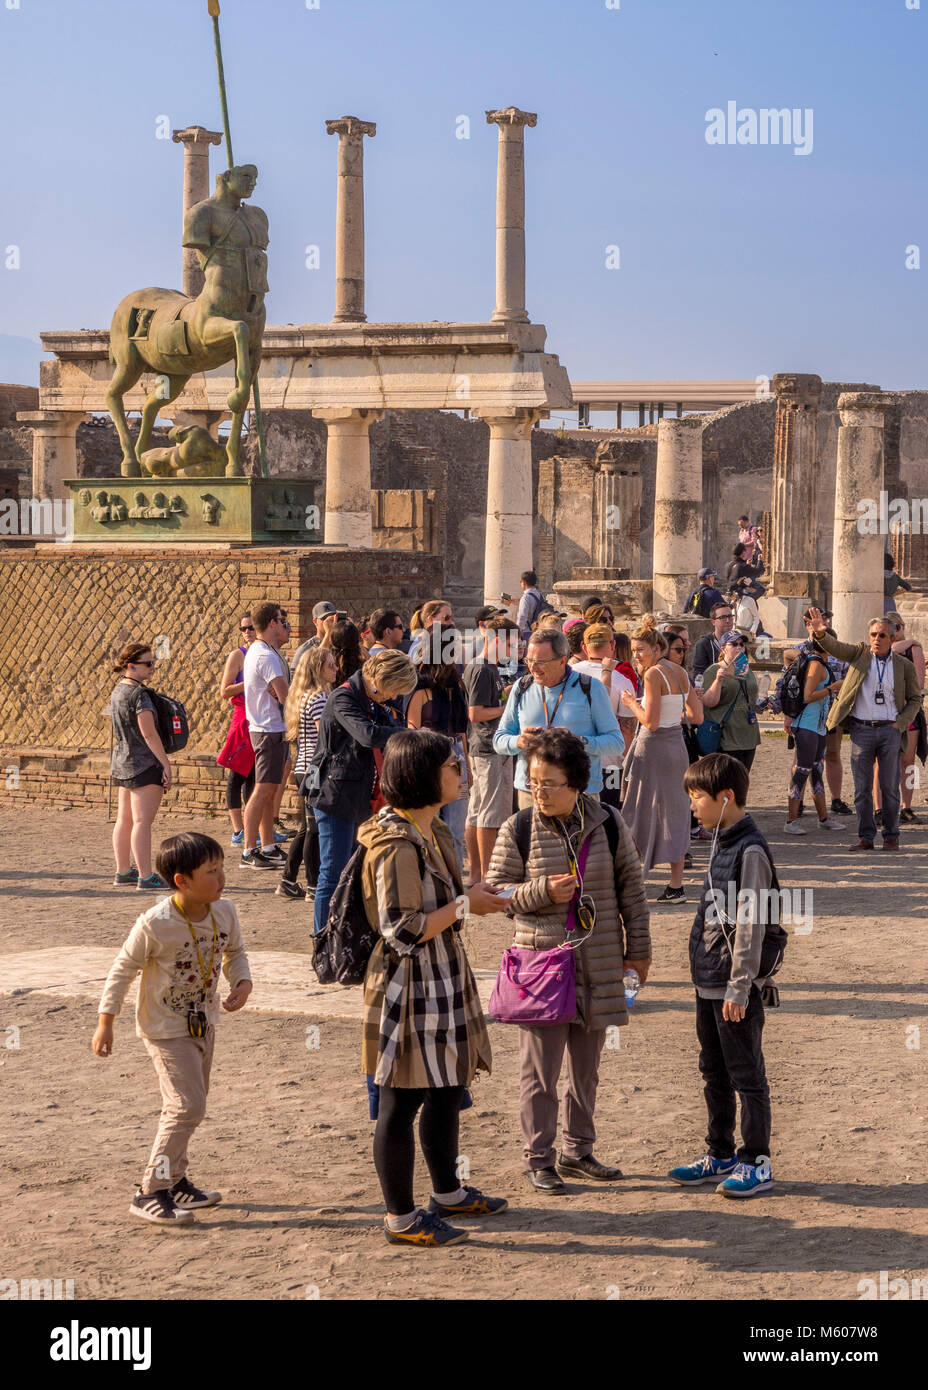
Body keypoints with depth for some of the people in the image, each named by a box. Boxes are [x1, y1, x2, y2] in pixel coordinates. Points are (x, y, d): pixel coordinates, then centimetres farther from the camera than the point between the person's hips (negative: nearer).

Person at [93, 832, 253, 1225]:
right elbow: (123, 969, -14)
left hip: (203, 1023, 7)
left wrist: (242, 982, -10)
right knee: (187, 1106, -13)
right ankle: (151, 1192, -3)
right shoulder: (155, 924, -26)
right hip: (166, 1028, -7)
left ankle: (174, 1180, 34)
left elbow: (234, 952, 10)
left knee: (190, 1104, 17)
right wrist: (105, 1022, -10)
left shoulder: (224, 912, -10)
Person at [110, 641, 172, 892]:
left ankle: (123, 872, 19)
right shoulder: (139, 694, -16)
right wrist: (165, 763, -15)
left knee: (124, 820, 13)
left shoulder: (117, 691, 12)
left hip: (121, 763, 9)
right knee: (142, 821, -9)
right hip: (144, 765, -9)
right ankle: (146, 877, -9)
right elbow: (148, 733, -20)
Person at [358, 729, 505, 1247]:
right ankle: (401, 1218, 13)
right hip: (409, 990, -10)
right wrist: (465, 905, -19)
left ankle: (448, 1191, 37)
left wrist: (473, 897, 8)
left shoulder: (432, 830, 8)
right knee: (401, 1105, 2)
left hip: (444, 983, 10)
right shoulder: (397, 845, -23)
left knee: (448, 1091, 21)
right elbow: (403, 932, -25)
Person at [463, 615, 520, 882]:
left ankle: (475, 872, 19)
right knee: (492, 814, -6)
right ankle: (487, 876, -3)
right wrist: (508, 707, -12)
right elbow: (475, 714, -20)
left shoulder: (480, 667, 16)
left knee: (476, 813, 13)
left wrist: (509, 691, 14)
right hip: (492, 750, -11)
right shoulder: (483, 670, -15)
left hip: (482, 749, 11)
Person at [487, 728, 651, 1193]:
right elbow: (497, 893, -1)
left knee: (586, 1064, 13)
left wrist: (638, 949, 7)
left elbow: (631, 888, 8)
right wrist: (542, 892, -18)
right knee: (539, 1067, 0)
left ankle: (577, 1150, 27)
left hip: (598, 965, 3)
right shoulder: (518, 830, -5)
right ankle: (537, 1158, 11)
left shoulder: (608, 824, 1)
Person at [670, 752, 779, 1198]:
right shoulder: (722, 844, 11)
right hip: (709, 984, 9)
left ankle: (757, 1162, 9)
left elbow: (751, 925, -20)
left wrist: (739, 986, -20)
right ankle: (720, 1155, 27)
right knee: (714, 1074, 17)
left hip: (735, 988, -9)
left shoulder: (750, 851, -18)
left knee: (746, 1076, 0)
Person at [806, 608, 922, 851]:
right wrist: (820, 633, -34)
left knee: (890, 787, 2)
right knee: (862, 787, 2)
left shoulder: (904, 665, 5)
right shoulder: (860, 653, 5)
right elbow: (834, 647, -12)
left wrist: (901, 723, -3)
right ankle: (865, 836, 9)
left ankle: (891, 836, 12)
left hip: (890, 730, 0)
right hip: (861, 729, 0)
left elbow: (915, 699, 12)